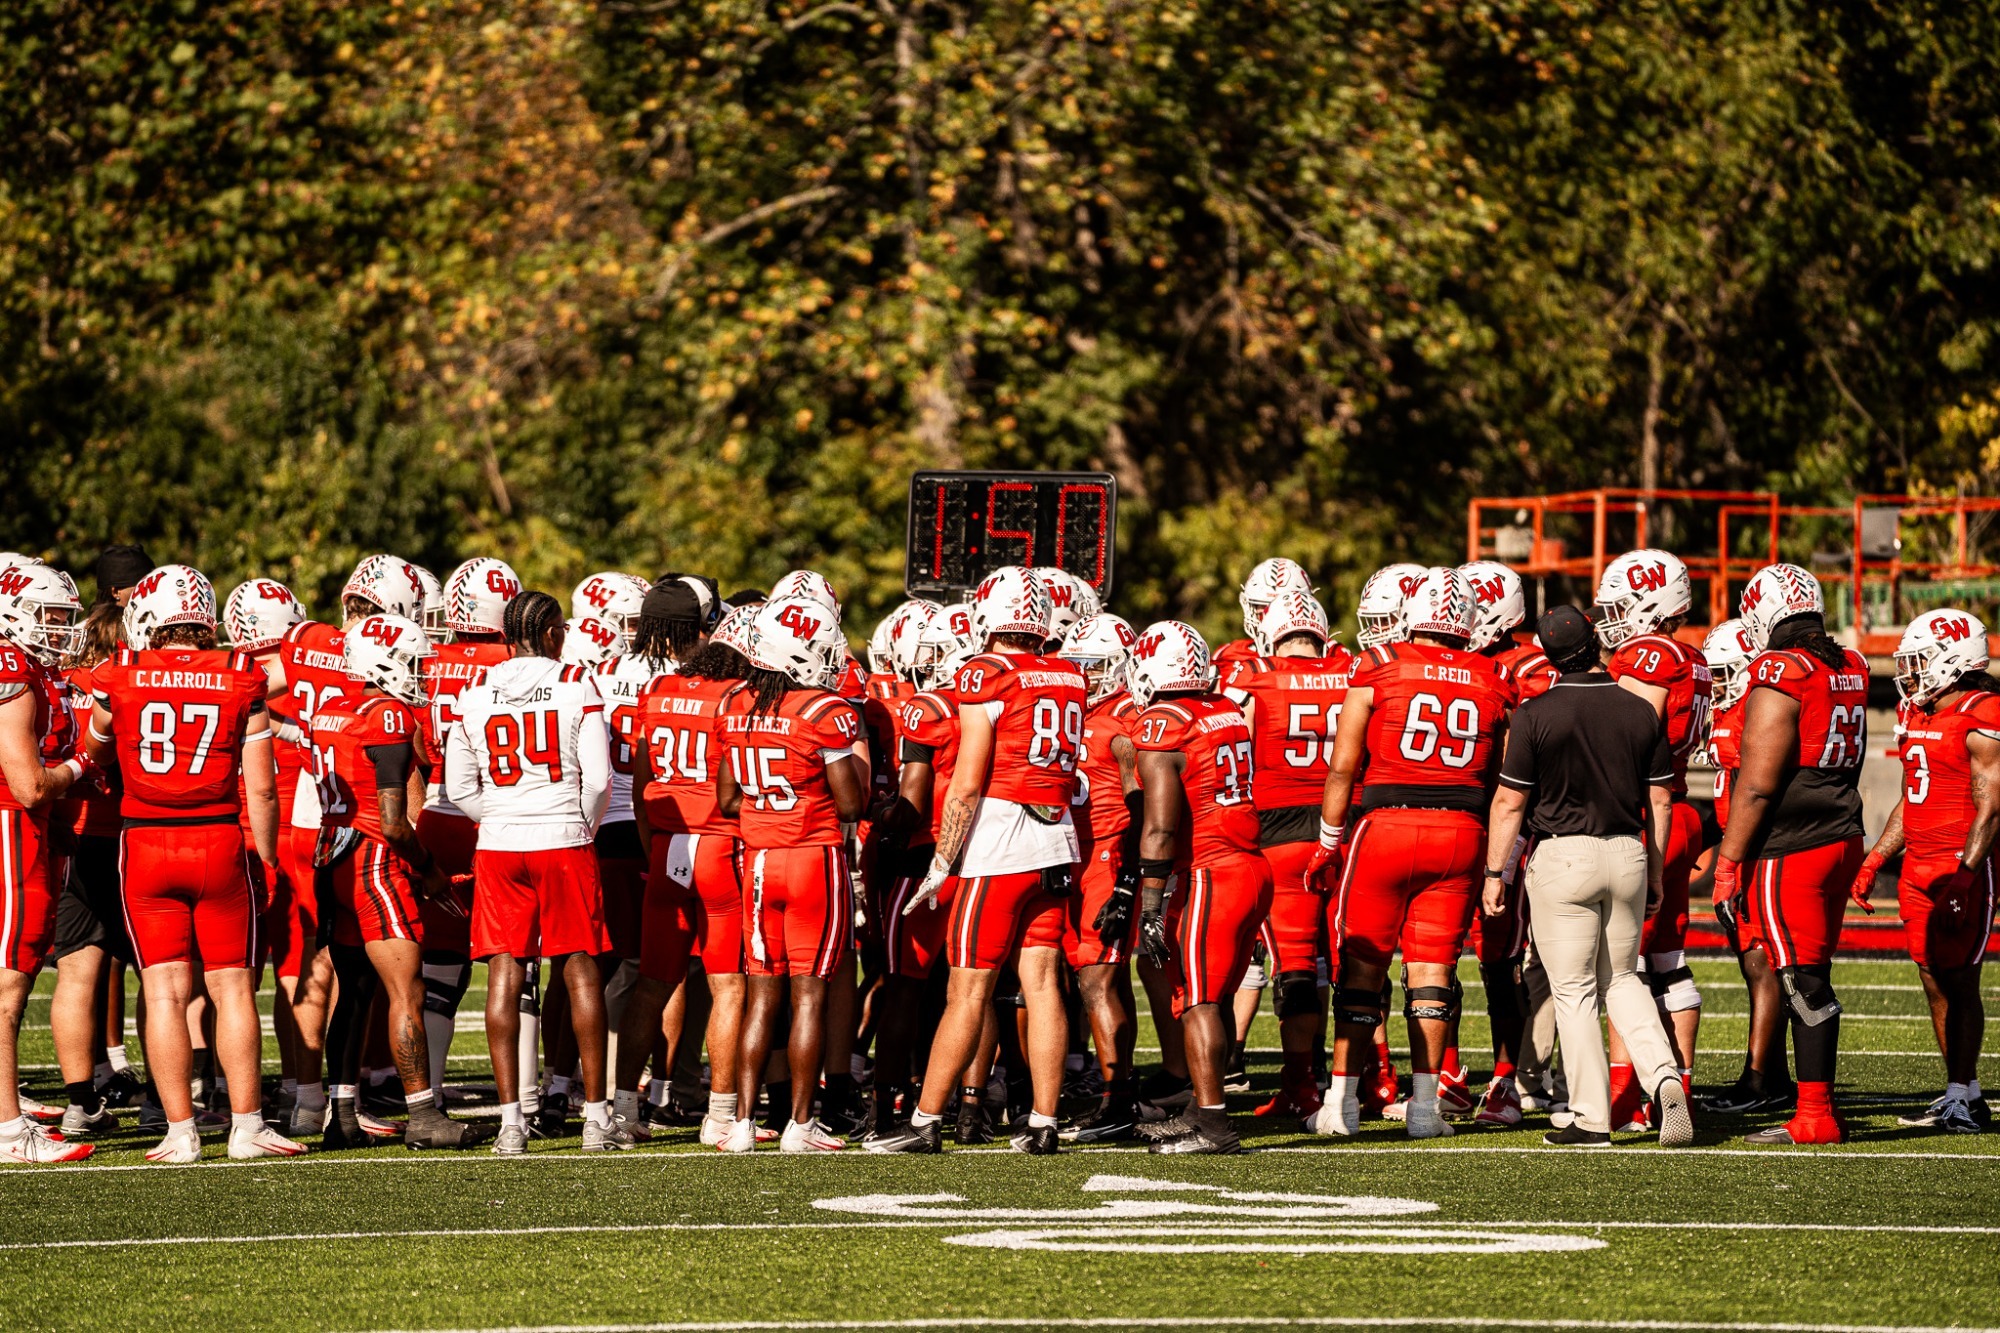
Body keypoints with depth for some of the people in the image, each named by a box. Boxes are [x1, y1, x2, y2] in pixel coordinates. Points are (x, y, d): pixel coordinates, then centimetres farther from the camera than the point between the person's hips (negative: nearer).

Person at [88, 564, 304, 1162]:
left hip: (144, 843, 0)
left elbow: (99, 757, 13)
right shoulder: (241, 683, -2)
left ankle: (180, 1130, -1)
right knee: (232, 986, 7)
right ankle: (246, 1124, 5)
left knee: (165, 992, 2)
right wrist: (265, 858, 10)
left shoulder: (119, 680, -3)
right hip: (220, 843, 0)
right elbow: (261, 789, -1)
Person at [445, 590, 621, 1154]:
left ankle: (510, 1118, -2)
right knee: (580, 971, 4)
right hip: (564, 842, -2)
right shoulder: (576, 685, -3)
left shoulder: (475, 694, 5)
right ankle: (597, 1116, 5)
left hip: (498, 847, 2)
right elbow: (597, 779, -5)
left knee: (505, 974, 2)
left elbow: (460, 787, 8)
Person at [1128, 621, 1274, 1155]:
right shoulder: (1229, 711, 13)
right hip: (1253, 867, 8)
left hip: (1207, 872, -8)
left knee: (1197, 1001, -6)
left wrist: (1151, 906, -15)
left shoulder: (1162, 725, -10)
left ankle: (1213, 1124, -10)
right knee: (1213, 998, 16)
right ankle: (1201, 1110, 22)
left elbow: (1161, 825, -16)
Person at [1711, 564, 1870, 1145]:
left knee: (1804, 982, -5)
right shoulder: (1851, 669, 9)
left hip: (1790, 851, -8)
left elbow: (1757, 785, -16)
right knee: (1813, 981, 13)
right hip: (1844, 838, 8)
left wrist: (1728, 861, -11)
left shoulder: (1780, 677, -15)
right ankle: (1817, 1107, 15)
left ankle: (1815, 1117, -3)